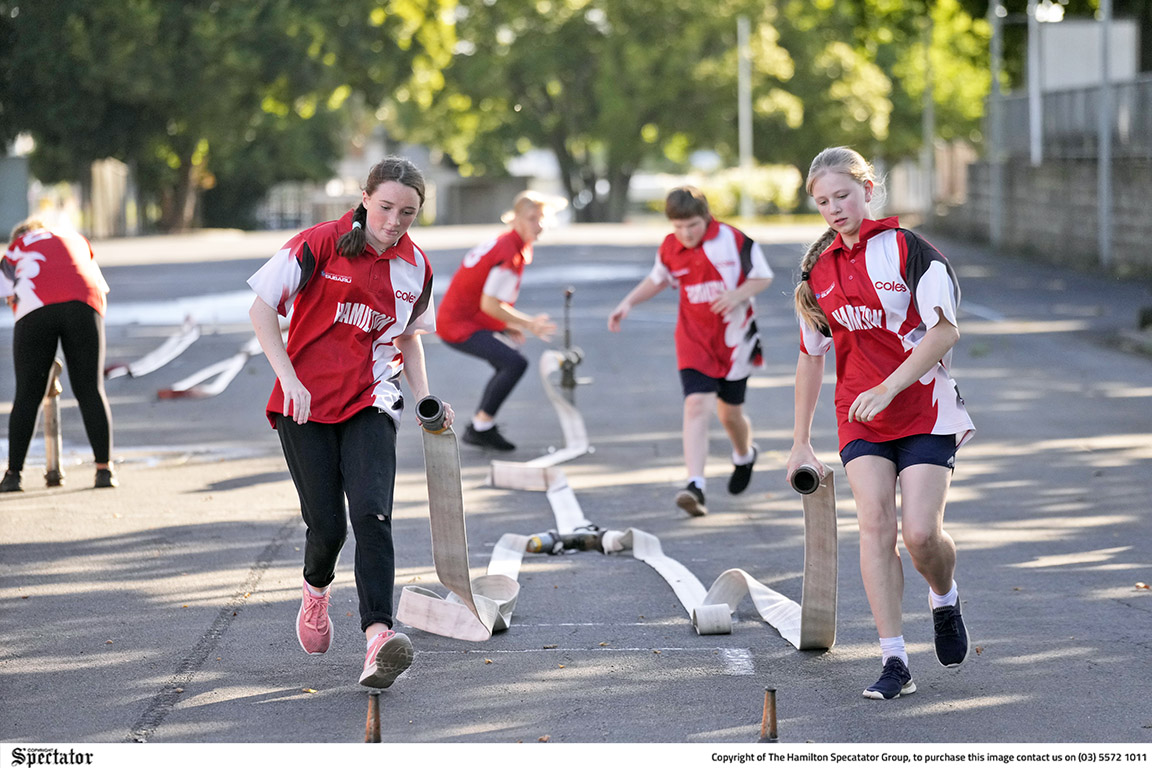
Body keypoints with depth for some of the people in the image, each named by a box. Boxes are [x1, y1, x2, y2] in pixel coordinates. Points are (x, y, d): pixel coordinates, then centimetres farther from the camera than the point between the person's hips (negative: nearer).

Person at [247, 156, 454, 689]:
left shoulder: (415, 266, 6)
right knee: (326, 525, -3)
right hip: (305, 401, -2)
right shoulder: (322, 244, -8)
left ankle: (377, 637, -28)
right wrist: (289, 379, -12)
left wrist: (425, 399, 8)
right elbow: (262, 308, -4)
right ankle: (316, 591, 33)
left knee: (371, 514, -18)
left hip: (370, 404, 2)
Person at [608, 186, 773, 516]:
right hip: (694, 339, 1)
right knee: (697, 405, -17)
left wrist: (737, 294, -21)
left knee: (730, 412, 10)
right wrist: (629, 302, 12)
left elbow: (763, 277, -3)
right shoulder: (670, 248, 0)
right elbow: (658, 279, 21)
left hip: (734, 337, -1)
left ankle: (745, 455, 46)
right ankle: (695, 486, -26)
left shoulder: (733, 240, -12)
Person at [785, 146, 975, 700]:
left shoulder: (908, 250, -7)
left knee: (920, 532, -14)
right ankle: (894, 662, -14)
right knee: (874, 523, -14)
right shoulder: (817, 270, 10)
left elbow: (944, 330, -14)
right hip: (860, 417, 4)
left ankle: (945, 600, 21)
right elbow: (811, 356, 17)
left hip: (925, 409, -4)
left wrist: (888, 387, -23)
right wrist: (801, 443, 17)